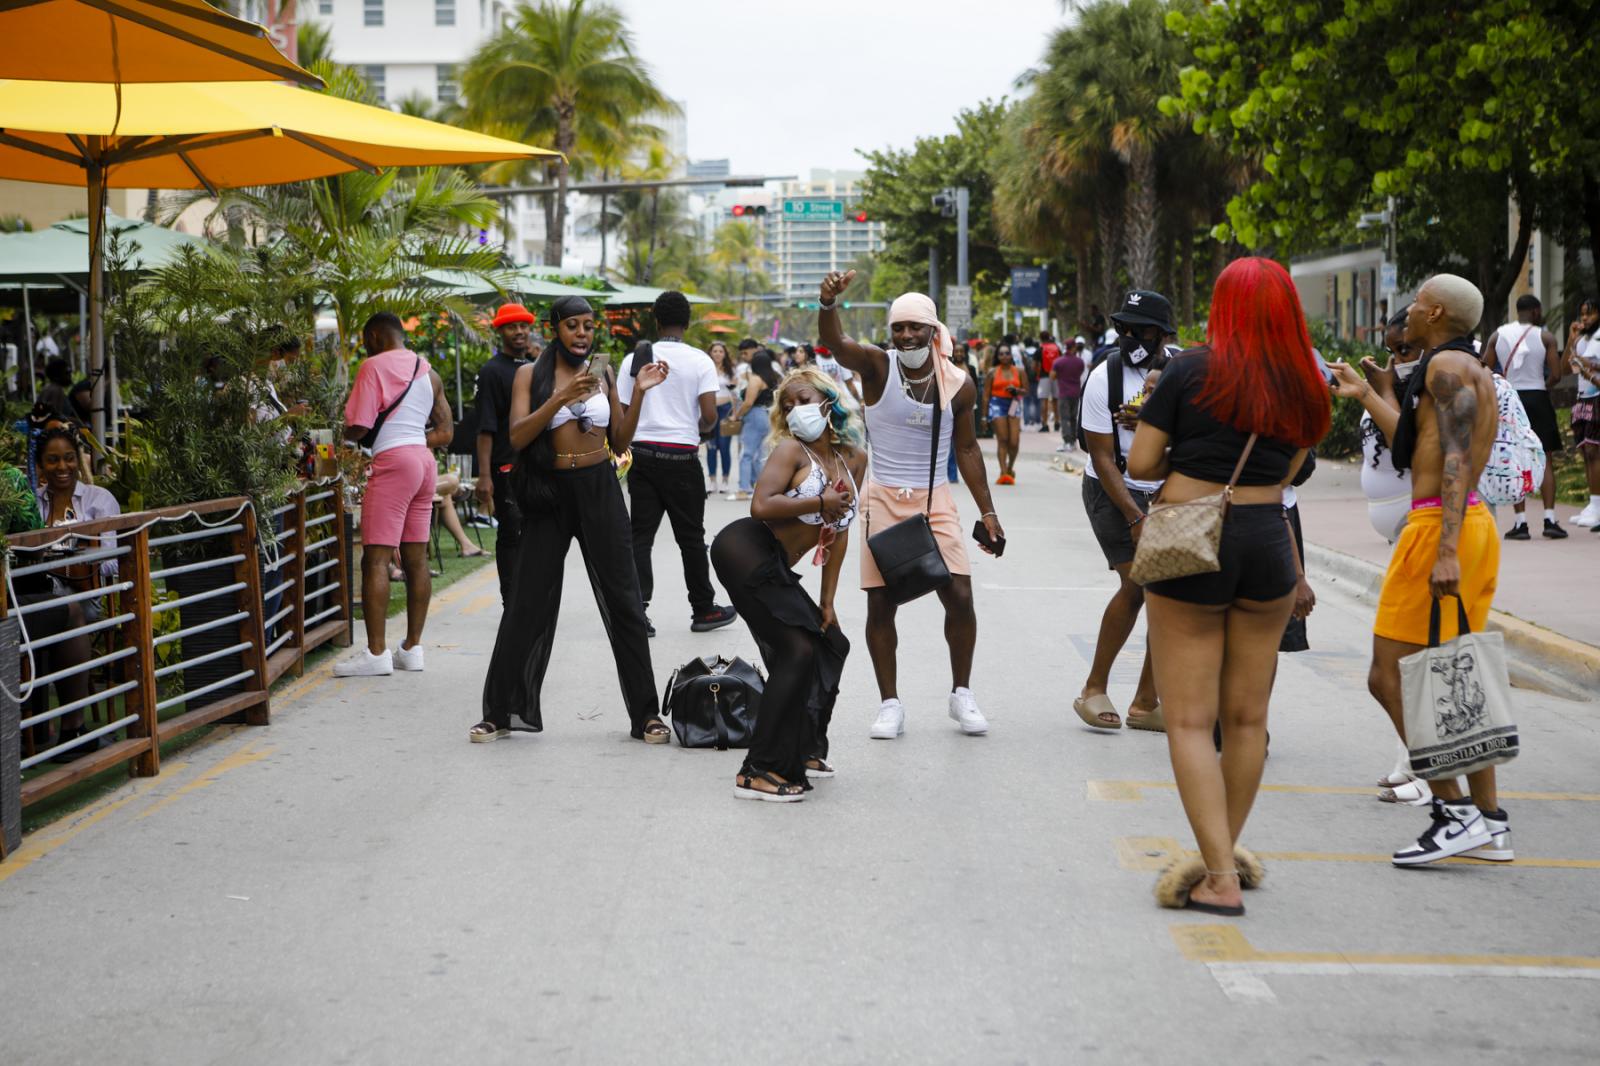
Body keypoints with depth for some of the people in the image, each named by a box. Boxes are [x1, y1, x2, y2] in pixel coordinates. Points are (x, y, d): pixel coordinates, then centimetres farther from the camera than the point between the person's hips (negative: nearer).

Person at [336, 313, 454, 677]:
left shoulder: (375, 366, -5)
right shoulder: (428, 371, 17)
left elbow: (357, 427, -11)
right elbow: (445, 431, 18)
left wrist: (345, 432, 10)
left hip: (393, 460, -8)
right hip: (424, 460, 8)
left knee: (376, 559, -8)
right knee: (416, 558, 9)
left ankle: (376, 652, -11)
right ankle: (412, 647, 11)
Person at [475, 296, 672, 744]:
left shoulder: (603, 372, 8)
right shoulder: (530, 374, 1)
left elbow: (619, 443, 9)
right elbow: (517, 437, -12)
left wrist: (639, 393, -2)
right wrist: (561, 397, -22)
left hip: (599, 489, 2)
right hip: (549, 492, -2)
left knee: (623, 600, 2)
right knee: (529, 603, 1)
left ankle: (646, 715, 8)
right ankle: (500, 712, 13)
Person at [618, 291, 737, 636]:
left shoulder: (634, 359, 3)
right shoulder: (699, 361, -4)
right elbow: (709, 416, -10)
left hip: (642, 452, 2)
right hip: (682, 456, -2)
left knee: (641, 534, 4)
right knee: (690, 536, 9)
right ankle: (704, 610, 18)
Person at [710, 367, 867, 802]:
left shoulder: (855, 459, 12)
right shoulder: (792, 450, -6)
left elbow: (839, 533, 14)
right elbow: (761, 506, -21)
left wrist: (827, 601, 12)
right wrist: (821, 502, -16)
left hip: (774, 570, 8)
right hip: (745, 550, -8)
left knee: (832, 644, 15)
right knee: (798, 650, -16)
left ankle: (802, 749, 28)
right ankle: (758, 772, -16)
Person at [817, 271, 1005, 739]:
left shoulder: (959, 384, -1)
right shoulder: (877, 366, -8)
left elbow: (966, 448, 9)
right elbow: (834, 341, -27)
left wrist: (987, 511, 8)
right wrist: (829, 302, -48)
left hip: (935, 500, 1)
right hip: (883, 499, -1)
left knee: (960, 596, -6)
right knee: (880, 604, 0)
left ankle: (962, 695, 13)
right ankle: (890, 704, 12)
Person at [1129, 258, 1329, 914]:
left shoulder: (1191, 372, -8)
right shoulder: (1305, 387, 4)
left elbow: (1139, 464, -6)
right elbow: (1285, 474, 7)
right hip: (1267, 545, 4)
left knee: (1190, 719, 0)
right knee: (1247, 717, 16)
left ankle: (1220, 879, -6)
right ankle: (1227, 853, 30)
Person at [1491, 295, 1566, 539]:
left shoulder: (1498, 335, 3)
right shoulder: (1545, 336, -5)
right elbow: (1556, 375, -9)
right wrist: (1543, 386, 11)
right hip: (1537, 398, -2)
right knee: (1546, 460, 5)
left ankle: (1521, 522, 0)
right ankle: (1550, 520, -2)